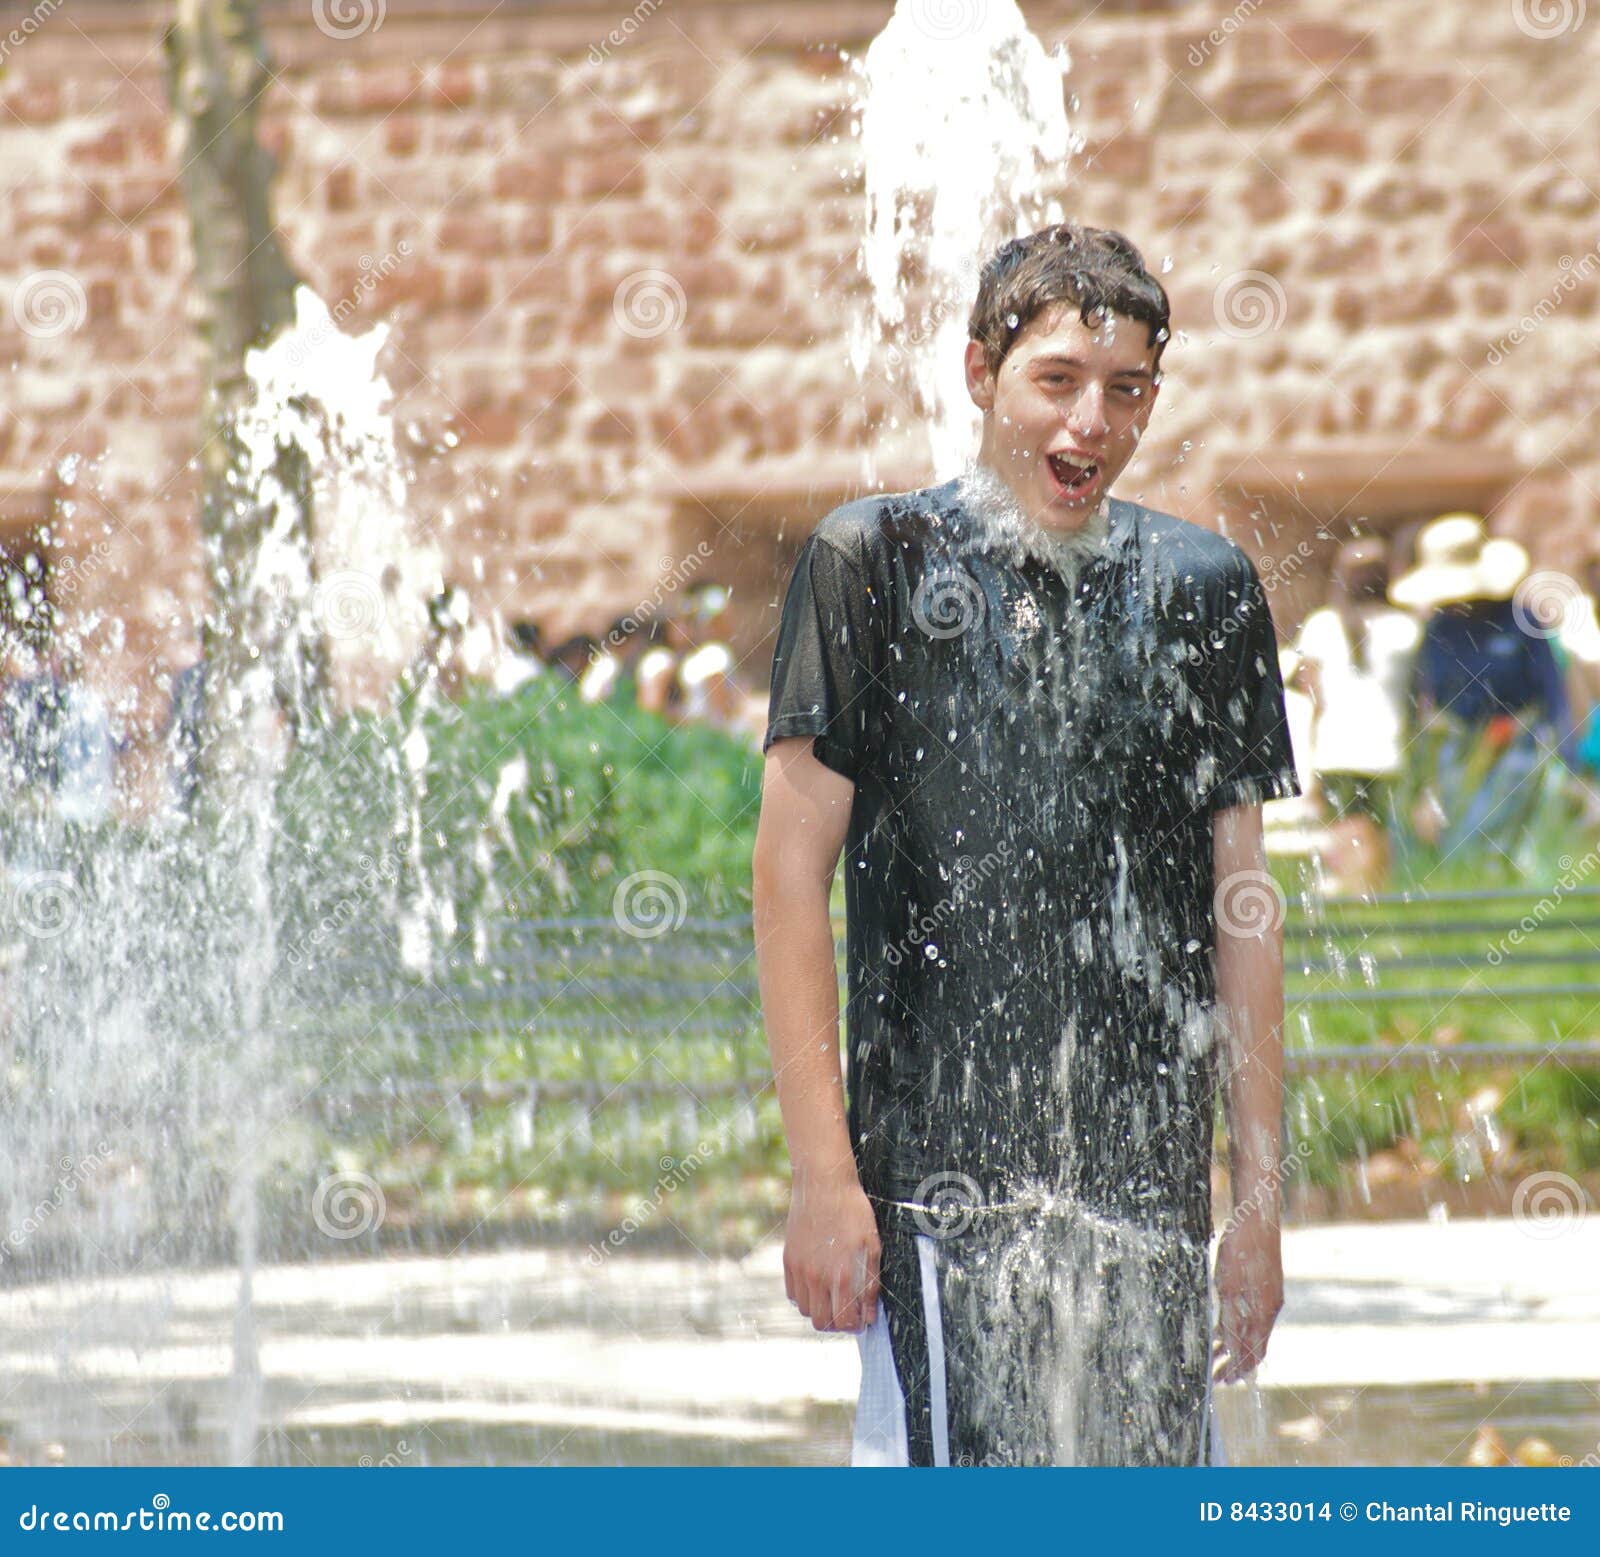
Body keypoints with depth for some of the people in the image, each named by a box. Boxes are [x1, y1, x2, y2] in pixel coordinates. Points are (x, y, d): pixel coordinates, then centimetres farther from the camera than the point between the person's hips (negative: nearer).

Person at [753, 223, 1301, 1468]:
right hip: (941, 1166, -4)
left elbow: (1241, 905, 14)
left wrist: (1261, 1195, 9)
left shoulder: (1204, 589, 11)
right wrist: (822, 1173, -10)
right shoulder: (874, 562, 1)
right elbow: (792, 869, -2)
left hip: (1149, 1177, 4)